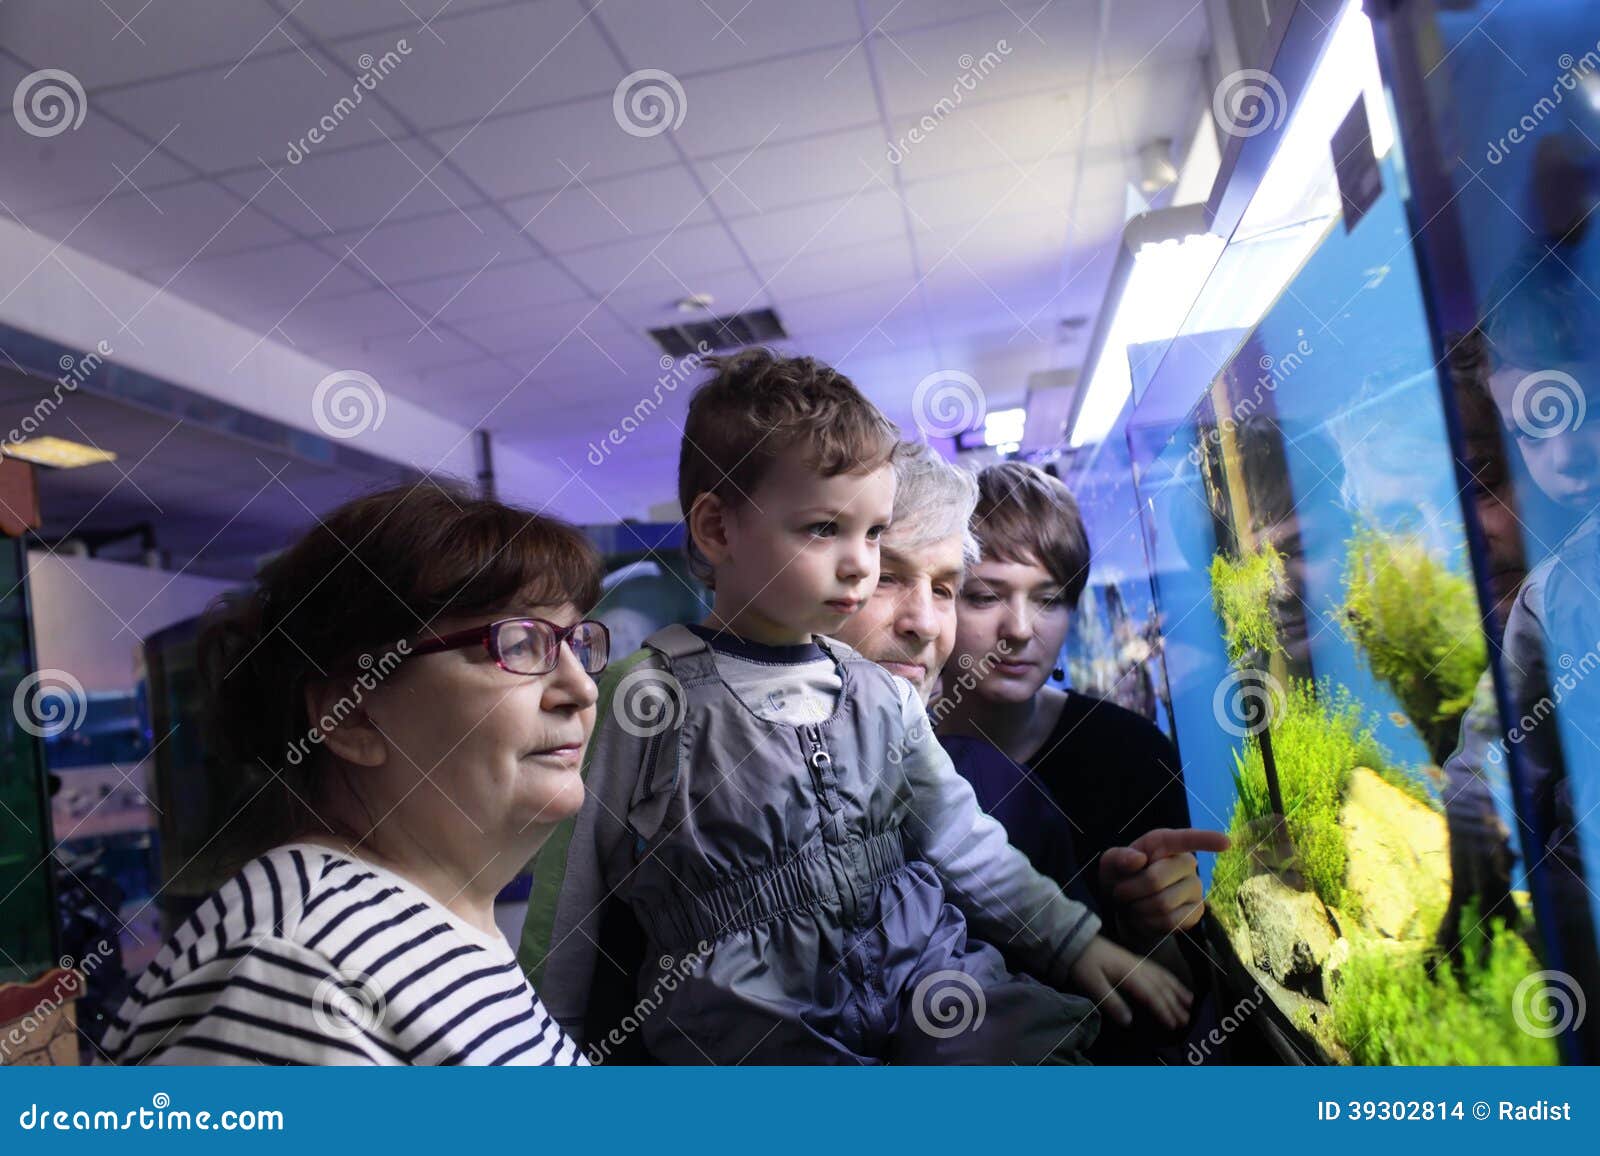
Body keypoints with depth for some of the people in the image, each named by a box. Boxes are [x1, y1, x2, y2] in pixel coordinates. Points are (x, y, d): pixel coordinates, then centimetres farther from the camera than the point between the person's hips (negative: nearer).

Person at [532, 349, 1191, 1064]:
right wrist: (560, 1041, 8)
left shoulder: (885, 696, 7)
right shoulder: (645, 697, -8)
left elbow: (964, 841, 16)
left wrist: (1076, 943, 12)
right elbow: (575, 891, 2)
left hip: (918, 966, 5)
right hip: (751, 1014, -4)